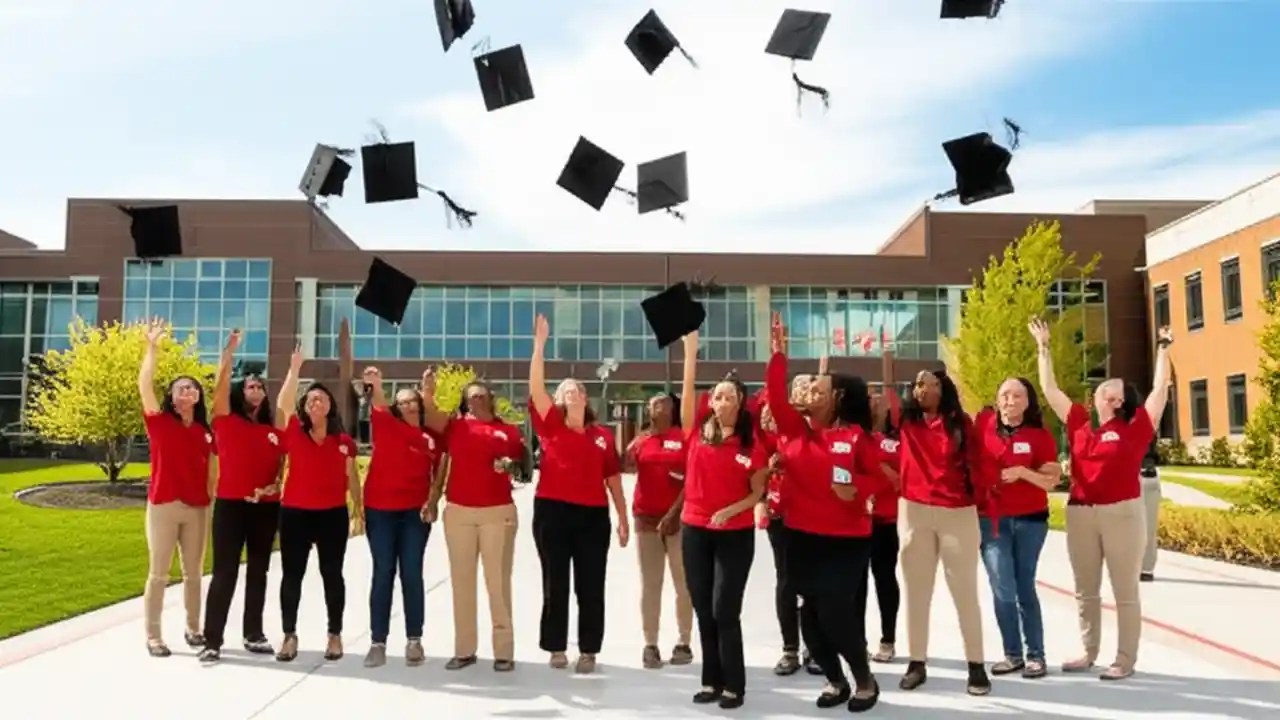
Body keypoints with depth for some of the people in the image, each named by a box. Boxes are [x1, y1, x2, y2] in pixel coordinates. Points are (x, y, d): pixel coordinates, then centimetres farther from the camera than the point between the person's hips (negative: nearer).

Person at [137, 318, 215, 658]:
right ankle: (153, 635, 10)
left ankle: (193, 628, 23)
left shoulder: (205, 431, 7)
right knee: (159, 573, 1)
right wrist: (152, 345, -21)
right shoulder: (159, 421, -1)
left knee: (193, 572, 11)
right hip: (164, 505, -3)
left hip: (197, 508, 3)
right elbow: (144, 384, -15)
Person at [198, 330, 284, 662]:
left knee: (258, 573, 11)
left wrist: (277, 483, -3)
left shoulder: (274, 430, 9)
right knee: (224, 573, -3)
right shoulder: (226, 422, 1)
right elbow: (220, 386, -10)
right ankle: (212, 641, 2)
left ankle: (254, 635, 21)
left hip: (266, 508, 4)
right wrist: (230, 349, -14)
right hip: (231, 505, -4)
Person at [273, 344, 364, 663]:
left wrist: (359, 511, 6)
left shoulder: (344, 441, 3)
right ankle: (290, 635, 18)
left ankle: (335, 635, 18)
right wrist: (294, 370, -17)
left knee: (332, 574, 7)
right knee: (291, 575, 6)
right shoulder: (293, 433, 2)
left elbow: (352, 478, 8)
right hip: (295, 513, 0)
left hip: (333, 514, 0)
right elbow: (282, 404, -13)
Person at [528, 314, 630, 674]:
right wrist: (540, 344, -13)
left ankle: (588, 650, 16)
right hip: (552, 512, -1)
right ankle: (556, 648, 19)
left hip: (593, 515, 1)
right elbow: (536, 387, -8)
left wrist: (623, 518, 10)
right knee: (555, 584, 7)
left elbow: (613, 478, 12)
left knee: (591, 586, 5)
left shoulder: (602, 435, 8)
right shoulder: (550, 425, 4)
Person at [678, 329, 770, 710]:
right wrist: (690, 348, -12)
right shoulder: (698, 431, 1)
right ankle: (711, 681, 23)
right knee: (704, 612, 10)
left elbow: (757, 493, -1)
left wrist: (730, 511, -17)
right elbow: (687, 389, -7)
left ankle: (733, 686, 12)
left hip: (736, 535, -3)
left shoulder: (752, 446, -4)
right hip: (695, 531, 3)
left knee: (725, 611, -2)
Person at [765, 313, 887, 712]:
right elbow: (777, 397, -5)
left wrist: (857, 488, -21)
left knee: (837, 614, -6)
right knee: (811, 615, 10)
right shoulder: (795, 429, 4)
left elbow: (878, 476, -2)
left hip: (846, 540, -4)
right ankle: (835, 681, 29)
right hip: (802, 537, 5)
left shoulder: (856, 435, -5)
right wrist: (778, 354, -9)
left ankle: (865, 680, 19)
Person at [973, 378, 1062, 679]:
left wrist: (1022, 472, -20)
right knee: (1003, 590, -3)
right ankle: (1013, 654, 12)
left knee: (1025, 589, 8)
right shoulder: (983, 424, -1)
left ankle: (1036, 655, 19)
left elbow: (1052, 481, -6)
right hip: (991, 519, 1)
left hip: (1030, 520, -1)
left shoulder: (1040, 435, -5)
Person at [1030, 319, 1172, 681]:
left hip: (1122, 513, -5)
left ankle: (1125, 660, 12)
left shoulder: (1135, 428, -1)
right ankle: (1089, 652, 25)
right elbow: (1049, 389, 13)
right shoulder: (1079, 425, 9)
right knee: (1085, 590, 13)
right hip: (1080, 514, 5)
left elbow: (1161, 388, -4)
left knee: (1125, 591, 5)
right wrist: (1044, 348, 14)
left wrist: (1163, 348, -2)